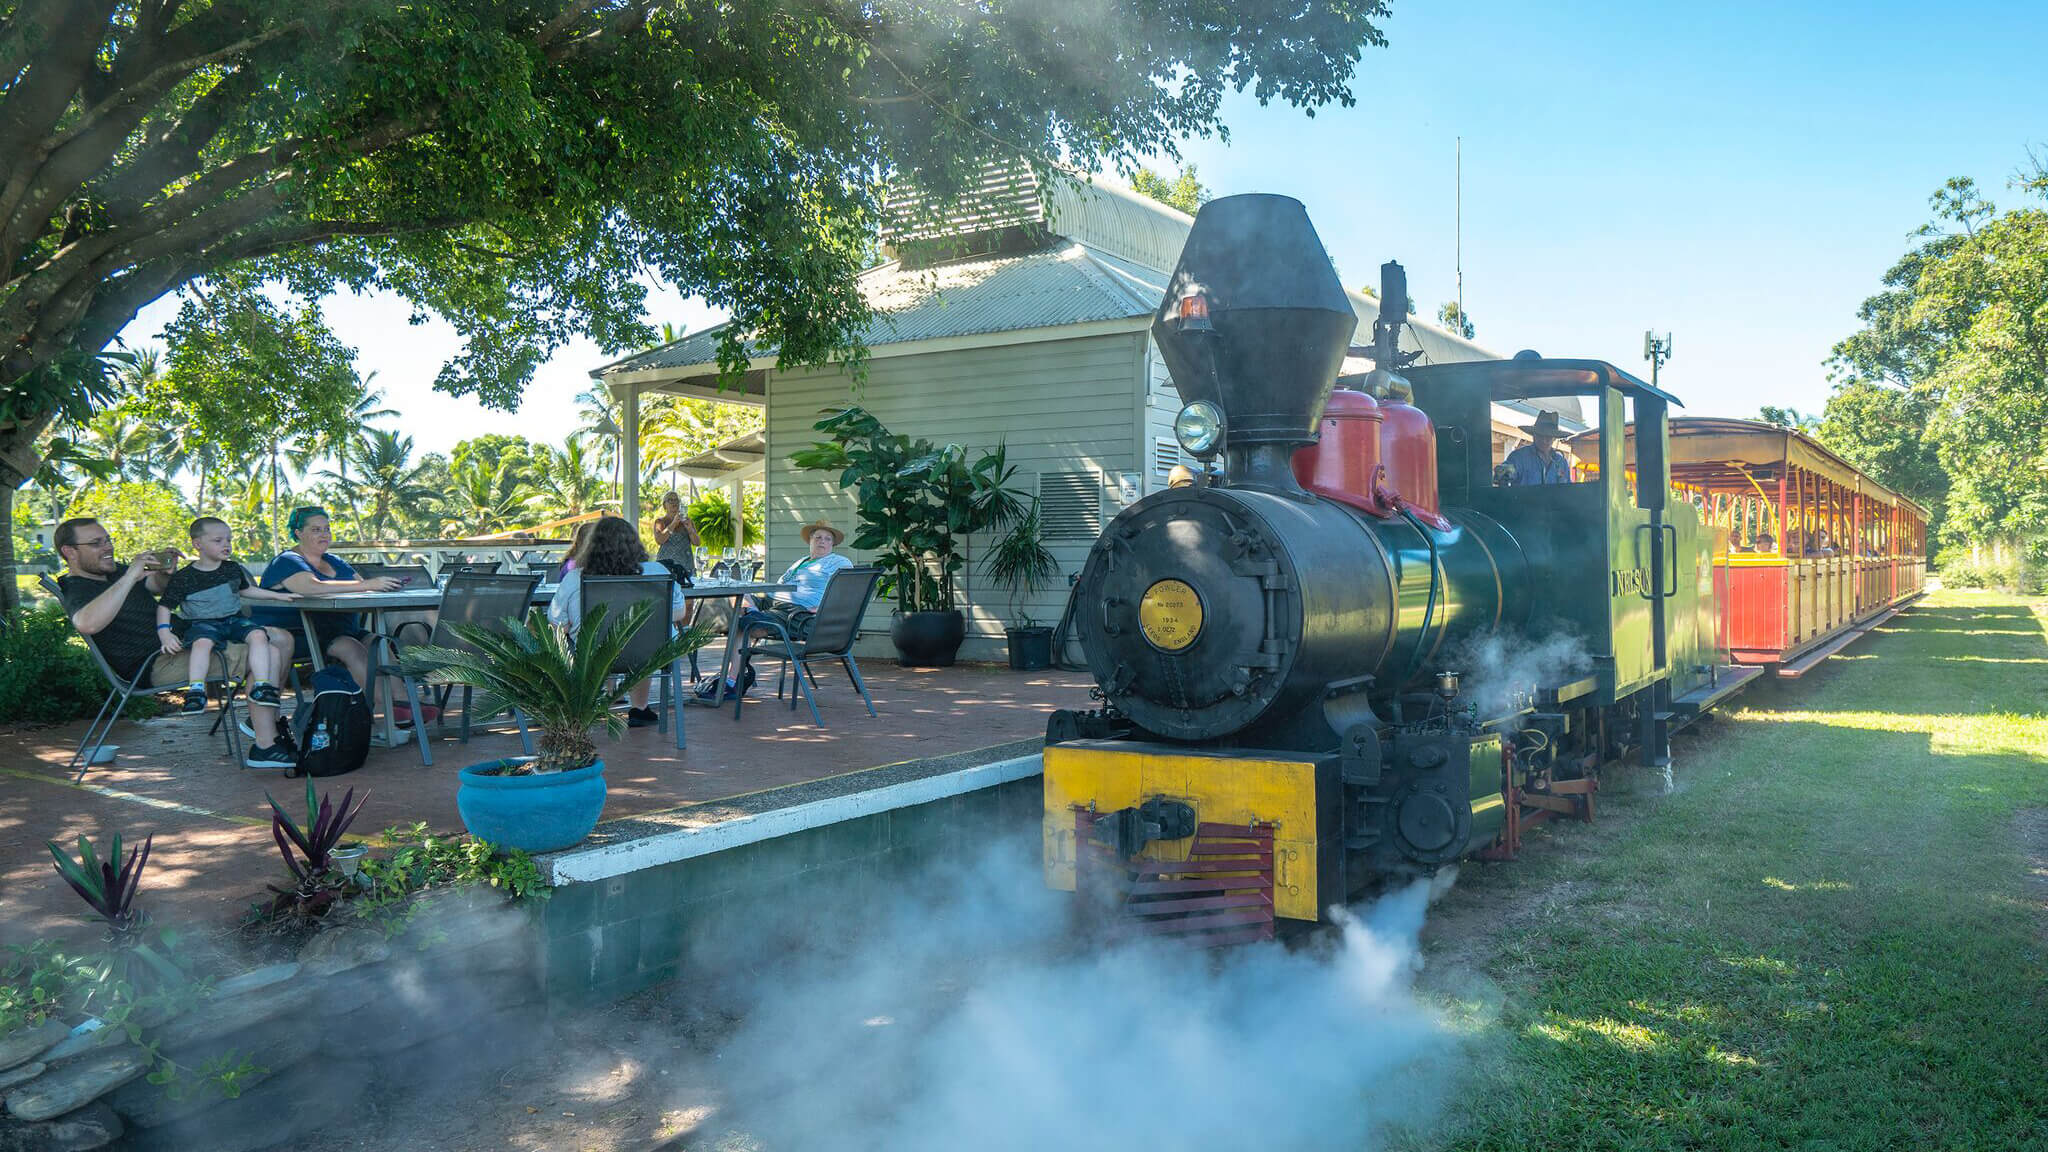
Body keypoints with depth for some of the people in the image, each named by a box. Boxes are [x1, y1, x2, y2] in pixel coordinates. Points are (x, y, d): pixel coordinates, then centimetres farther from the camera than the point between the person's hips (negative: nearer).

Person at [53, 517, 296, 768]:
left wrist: (164, 568, 10)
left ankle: (265, 721, 10)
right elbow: (88, 624, -34)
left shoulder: (115, 571, 20)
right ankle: (265, 748, -25)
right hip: (156, 664, -10)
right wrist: (129, 577, -30)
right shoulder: (76, 590, -10)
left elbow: (158, 585, 36)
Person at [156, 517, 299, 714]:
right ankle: (195, 690, -38)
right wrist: (164, 633, -15)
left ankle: (262, 685, -28)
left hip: (234, 619, 4)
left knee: (258, 635, -25)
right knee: (202, 642, -38)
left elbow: (245, 589, 30)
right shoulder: (183, 578, -2)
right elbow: (164, 606, 1)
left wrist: (278, 596, 27)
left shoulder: (233, 569, 12)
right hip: (202, 623, -4)